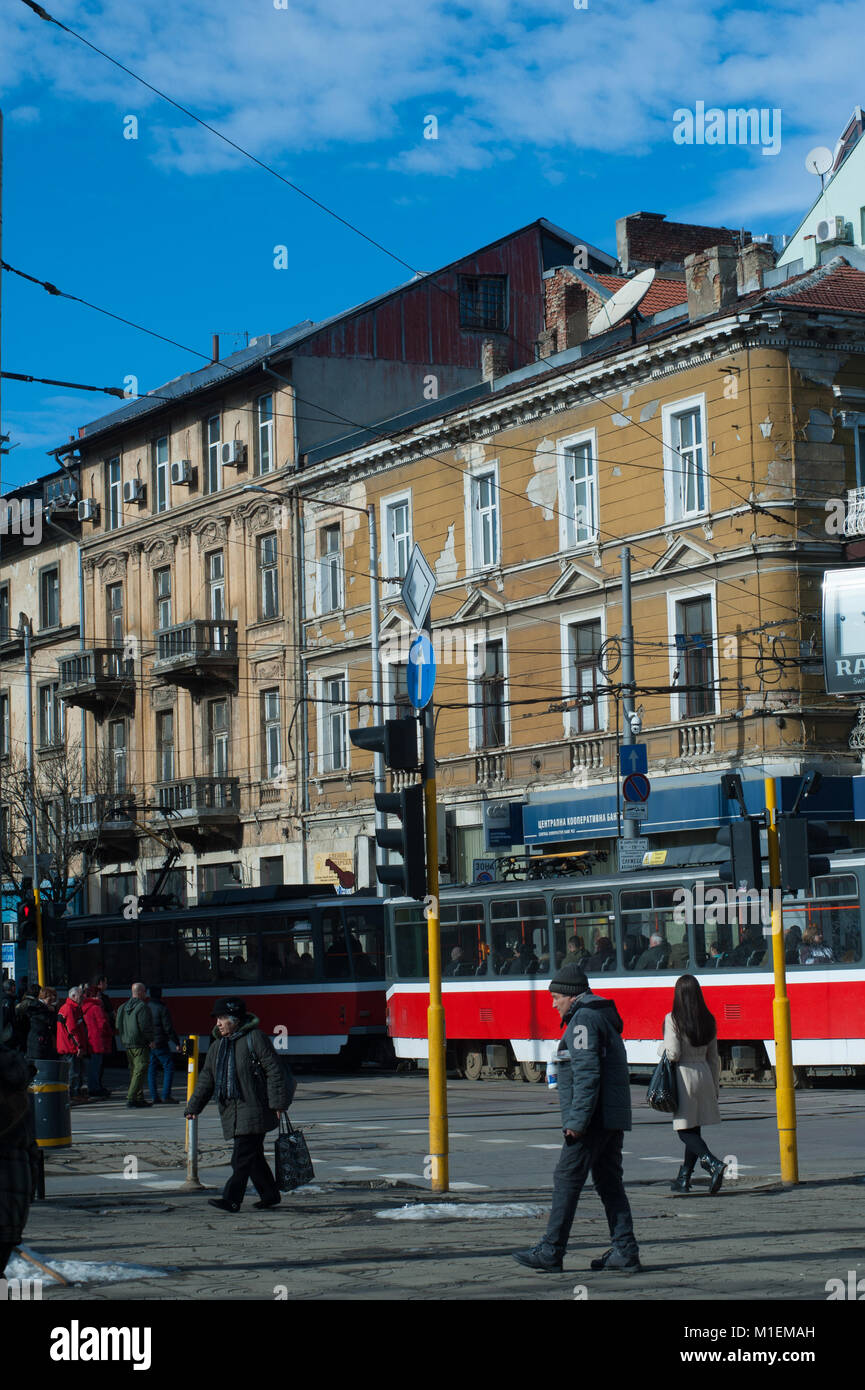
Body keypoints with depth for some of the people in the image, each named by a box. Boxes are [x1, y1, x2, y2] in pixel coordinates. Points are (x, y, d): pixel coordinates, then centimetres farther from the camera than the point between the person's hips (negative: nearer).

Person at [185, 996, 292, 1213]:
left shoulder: (255, 1038, -8)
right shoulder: (217, 1047, 15)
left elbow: (274, 1070, -10)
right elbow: (206, 1079, 19)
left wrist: (278, 1102, -14)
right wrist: (193, 1106, 11)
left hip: (254, 1107, -8)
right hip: (232, 1110, 8)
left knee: (243, 1156, -12)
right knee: (253, 1156, 11)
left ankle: (232, 1199, -15)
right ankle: (270, 1195, 21)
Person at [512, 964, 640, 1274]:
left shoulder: (583, 1019, -12)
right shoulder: (604, 1015, 20)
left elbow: (586, 1074, -21)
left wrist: (577, 1120, -22)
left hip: (594, 1118, -10)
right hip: (613, 1119, 10)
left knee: (567, 1180, -6)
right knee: (609, 1182, 11)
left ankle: (551, 1251, -3)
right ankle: (625, 1251, 8)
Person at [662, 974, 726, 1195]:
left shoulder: (673, 1019, -11)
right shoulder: (708, 1020, 6)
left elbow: (673, 1054, -16)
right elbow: (713, 1058, 11)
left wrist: (661, 1049, 6)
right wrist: (715, 1088, 18)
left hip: (683, 1075, -6)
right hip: (704, 1075, 6)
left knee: (685, 1131, -1)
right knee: (694, 1130, 14)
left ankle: (713, 1163, -24)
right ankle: (684, 1179, 19)